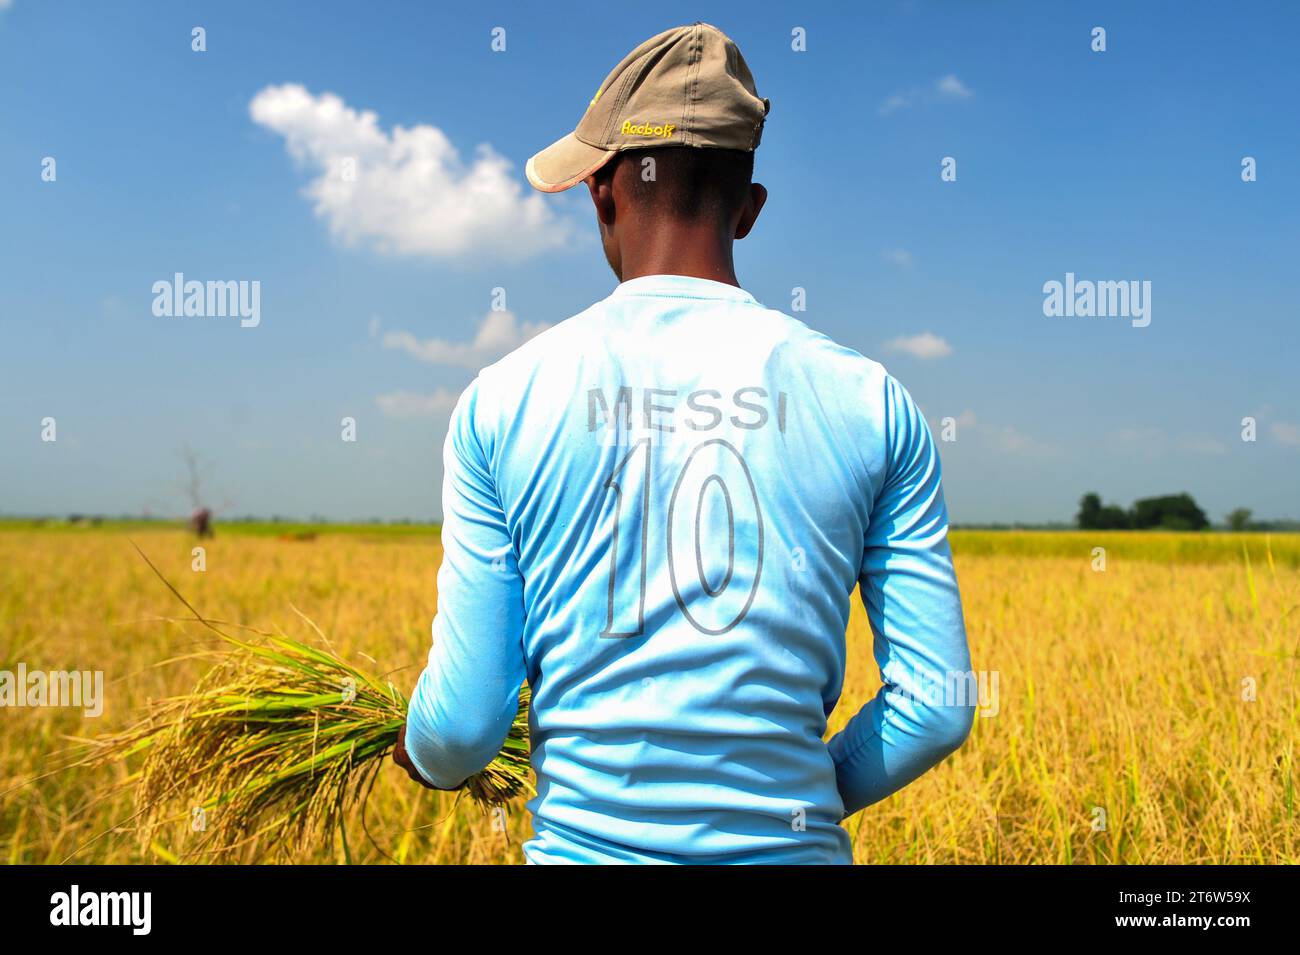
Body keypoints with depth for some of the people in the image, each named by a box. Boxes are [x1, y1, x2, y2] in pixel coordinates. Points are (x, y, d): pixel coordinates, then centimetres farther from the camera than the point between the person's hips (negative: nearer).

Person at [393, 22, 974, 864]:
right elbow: (936, 707, -3)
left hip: (582, 840, -1)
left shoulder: (502, 402, -7)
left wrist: (426, 759, 16)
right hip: (791, 845, 1)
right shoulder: (874, 405, -4)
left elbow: (463, 726, -6)